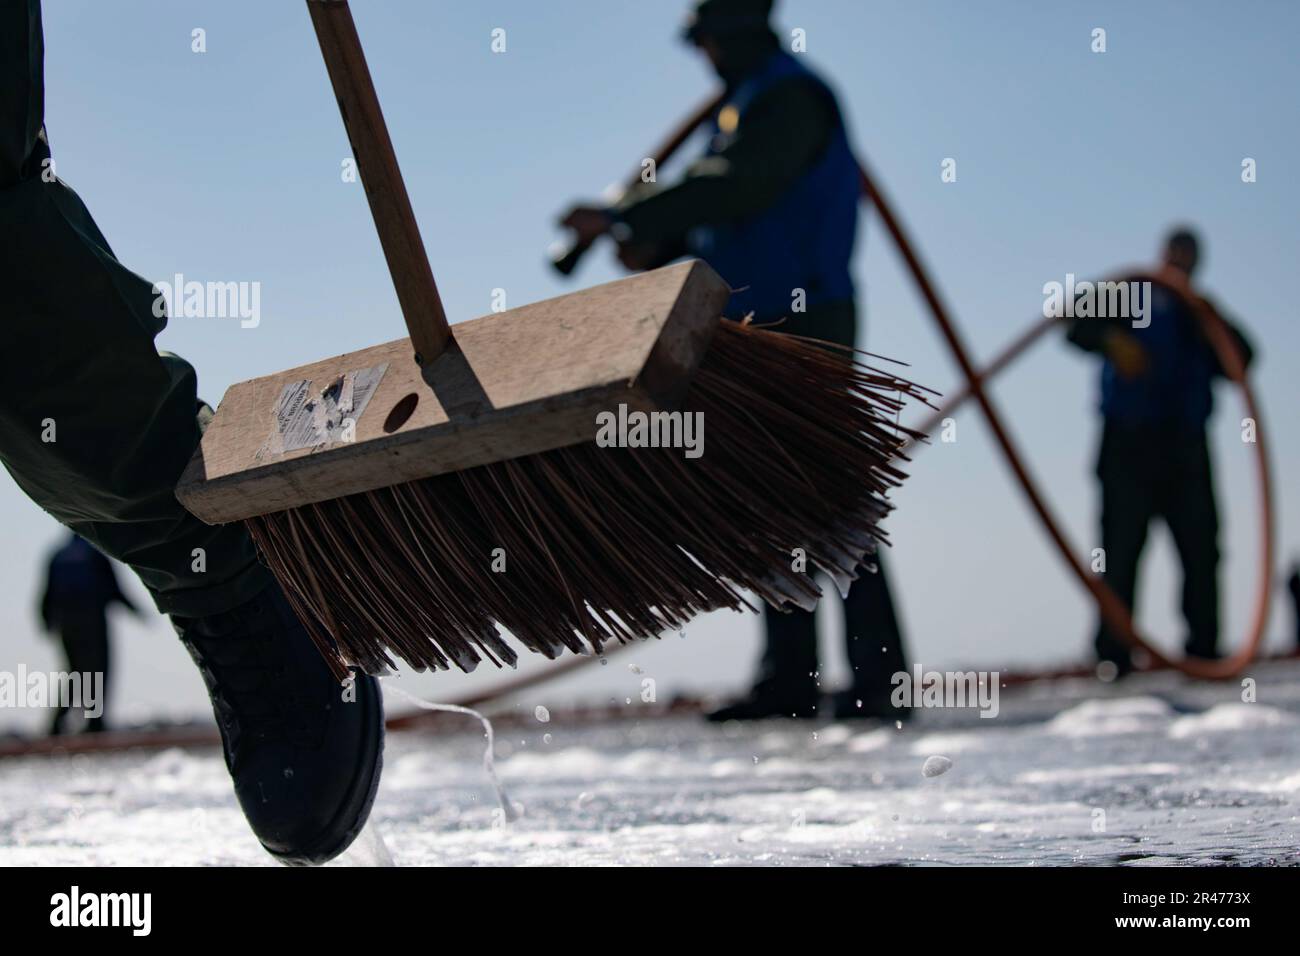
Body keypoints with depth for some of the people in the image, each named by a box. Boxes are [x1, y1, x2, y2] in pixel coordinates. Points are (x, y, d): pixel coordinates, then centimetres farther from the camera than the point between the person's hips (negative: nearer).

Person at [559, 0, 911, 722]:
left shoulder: (791, 98, -10)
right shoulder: (740, 107, 21)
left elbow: (735, 189, -23)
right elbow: (718, 207, 22)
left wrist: (622, 218, -21)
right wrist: (653, 245, 2)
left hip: (805, 326, -10)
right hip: (755, 330, 10)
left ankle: (878, 678, -9)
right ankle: (790, 674, 13)